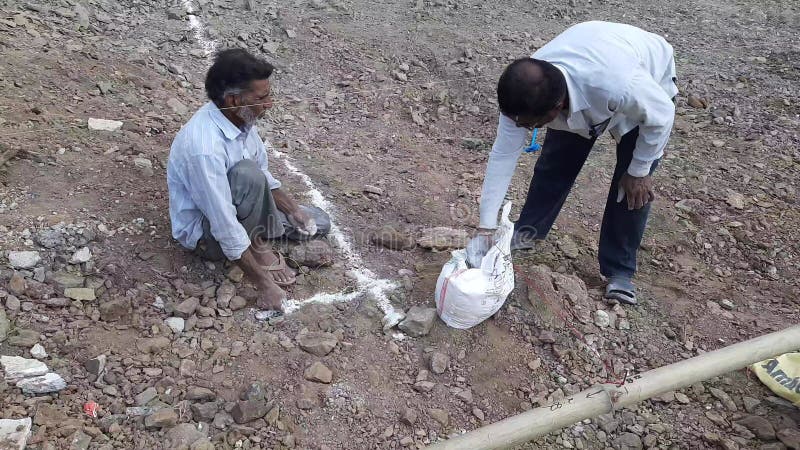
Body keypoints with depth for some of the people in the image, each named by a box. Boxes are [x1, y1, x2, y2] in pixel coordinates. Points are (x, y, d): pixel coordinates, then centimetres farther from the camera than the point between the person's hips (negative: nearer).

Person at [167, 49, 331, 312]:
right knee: (247, 174, -36)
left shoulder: (239, 118, -11)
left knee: (317, 223, 7)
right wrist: (264, 284, -31)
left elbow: (265, 177, 5)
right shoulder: (204, 148, -37)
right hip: (205, 232, -7)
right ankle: (259, 246, -14)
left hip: (234, 208, 8)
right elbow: (226, 228, -36)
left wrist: (295, 211, -2)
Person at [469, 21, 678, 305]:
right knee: (554, 163, 0)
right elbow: (503, 155, -24)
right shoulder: (524, 93, -33)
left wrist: (639, 171, -16)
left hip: (649, 86, -3)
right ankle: (527, 231, 24)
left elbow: (661, 115, -27)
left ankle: (619, 270, 8)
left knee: (634, 187, -9)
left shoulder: (617, 84, -48)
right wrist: (486, 228, -22)